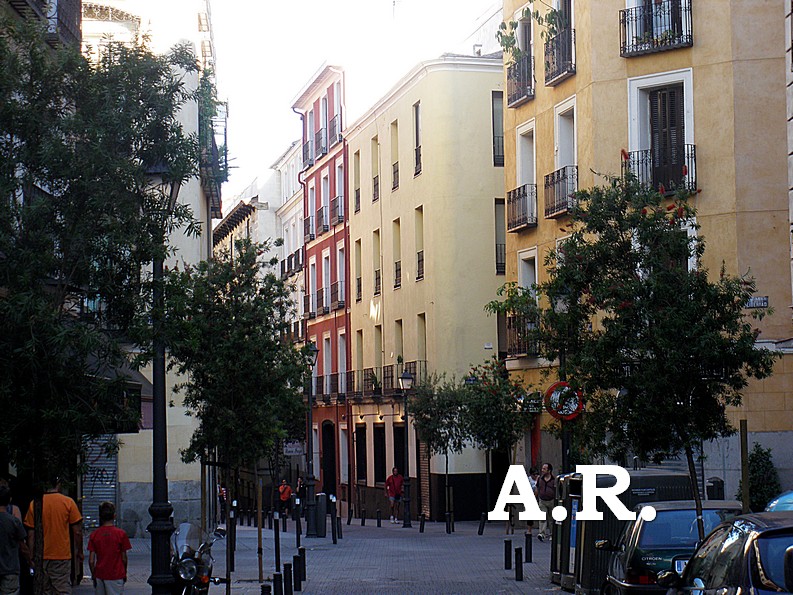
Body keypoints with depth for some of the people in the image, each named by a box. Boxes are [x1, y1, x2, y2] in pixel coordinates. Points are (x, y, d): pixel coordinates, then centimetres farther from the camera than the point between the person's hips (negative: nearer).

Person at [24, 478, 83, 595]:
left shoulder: (34, 504, 0)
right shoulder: (68, 502, -5)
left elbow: (31, 534, 2)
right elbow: (77, 532, -4)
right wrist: (79, 553, 8)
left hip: (41, 557, 2)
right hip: (62, 556, -2)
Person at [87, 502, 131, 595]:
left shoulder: (94, 535, -1)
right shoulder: (121, 533, -7)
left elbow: (91, 561, -1)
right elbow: (124, 558, -2)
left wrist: (93, 575, 12)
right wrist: (125, 573, 12)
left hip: (99, 576, 3)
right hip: (116, 576, -3)